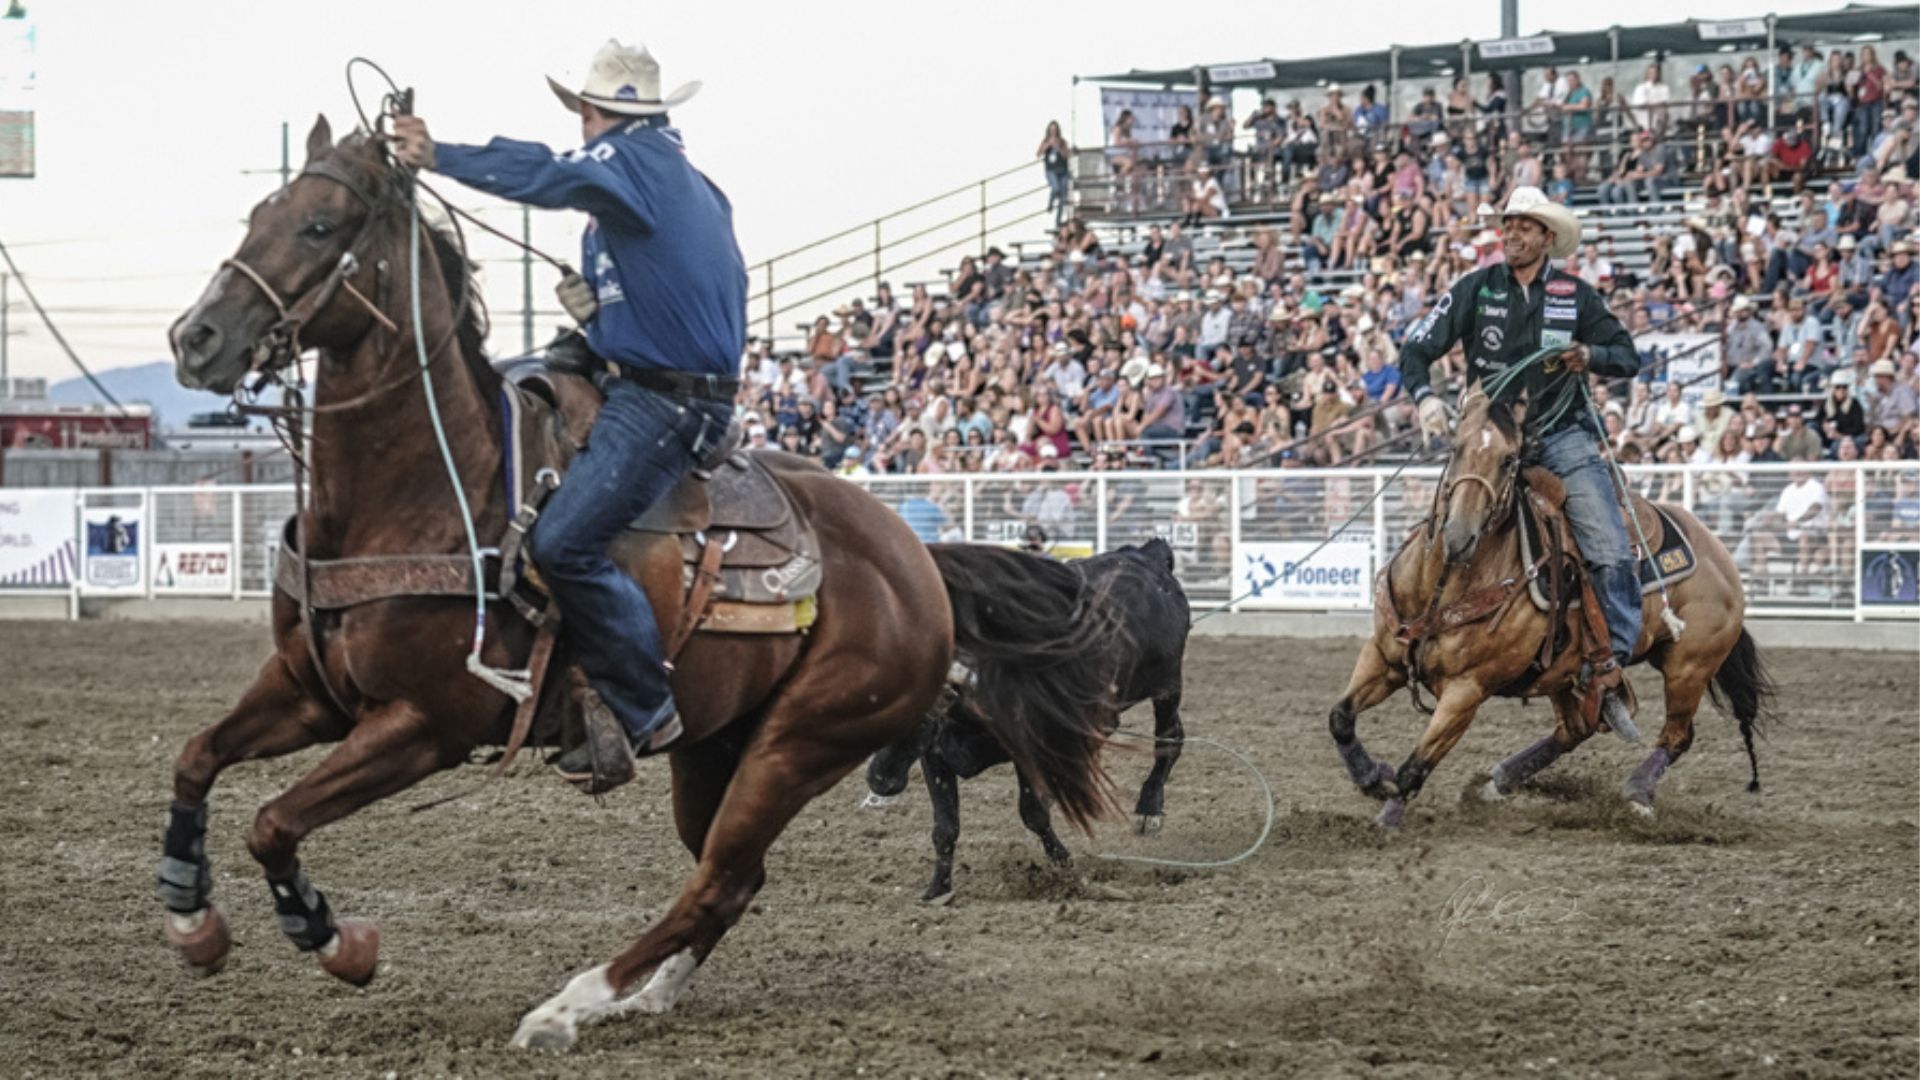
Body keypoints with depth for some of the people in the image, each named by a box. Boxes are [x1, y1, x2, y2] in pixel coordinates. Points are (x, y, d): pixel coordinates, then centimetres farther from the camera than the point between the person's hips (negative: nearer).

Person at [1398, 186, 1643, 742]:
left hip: (1564, 437, 0)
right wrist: (1425, 397, -18)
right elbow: (1416, 349, 1)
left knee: (1612, 553, -15)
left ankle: (1612, 667, -11)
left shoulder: (1576, 295, 4)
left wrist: (1590, 355, -14)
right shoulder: (1476, 288, 1)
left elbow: (1628, 357, 8)